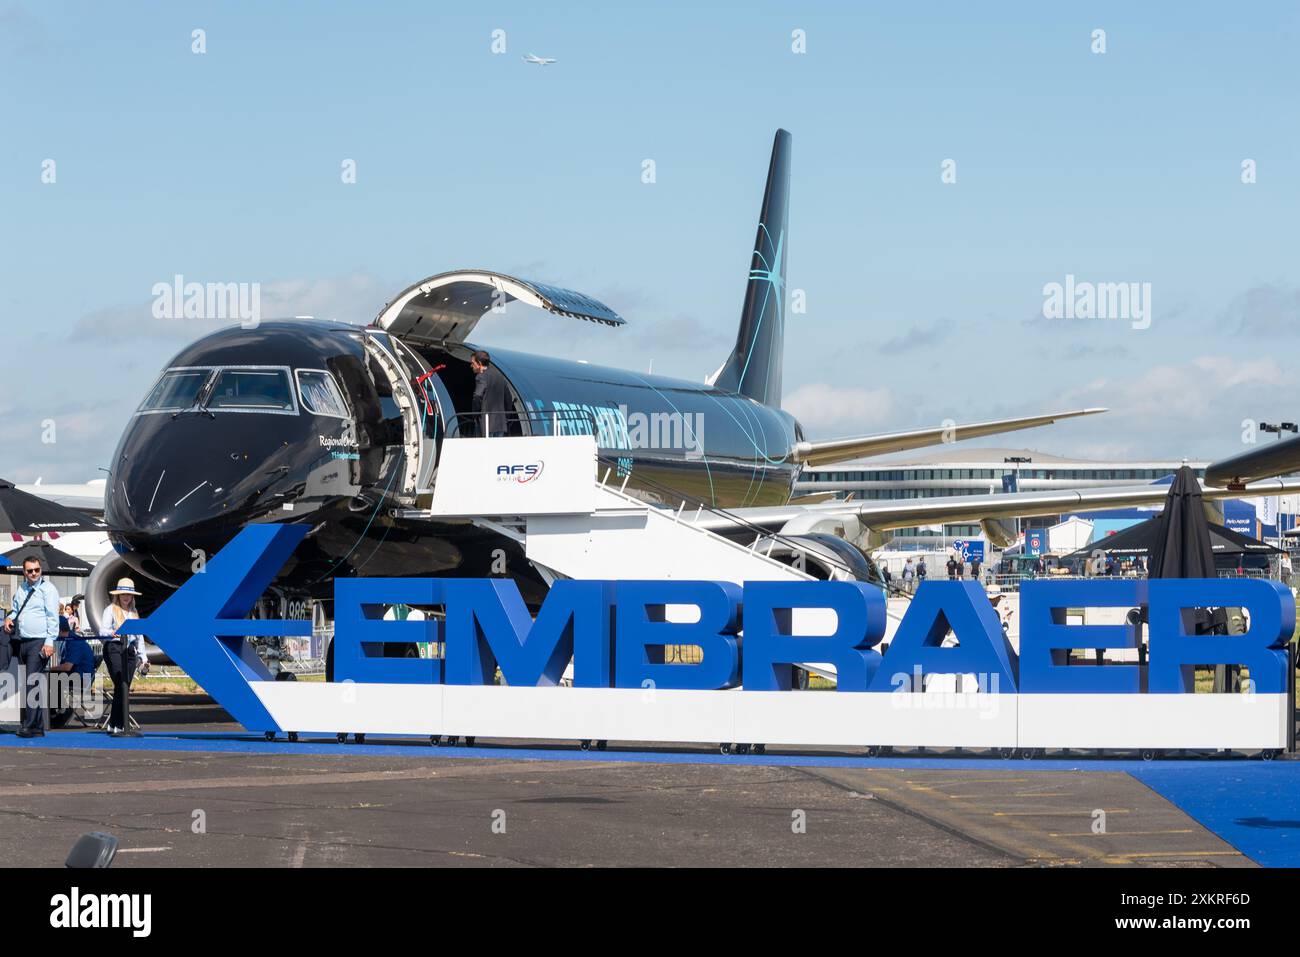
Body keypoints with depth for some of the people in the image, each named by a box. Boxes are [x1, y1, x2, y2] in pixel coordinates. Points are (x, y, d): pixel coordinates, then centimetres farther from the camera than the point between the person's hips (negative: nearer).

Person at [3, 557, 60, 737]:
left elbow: (53, 617, -10)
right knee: (30, 684, 9)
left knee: (32, 682, -16)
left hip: (39, 642, -8)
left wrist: (49, 642, -17)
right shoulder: (21, 589, 16)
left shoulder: (47, 589, -5)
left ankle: (30, 726, -19)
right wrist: (9, 618, 4)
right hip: (23, 641, 8)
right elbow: (15, 610, 28)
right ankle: (38, 727, 14)